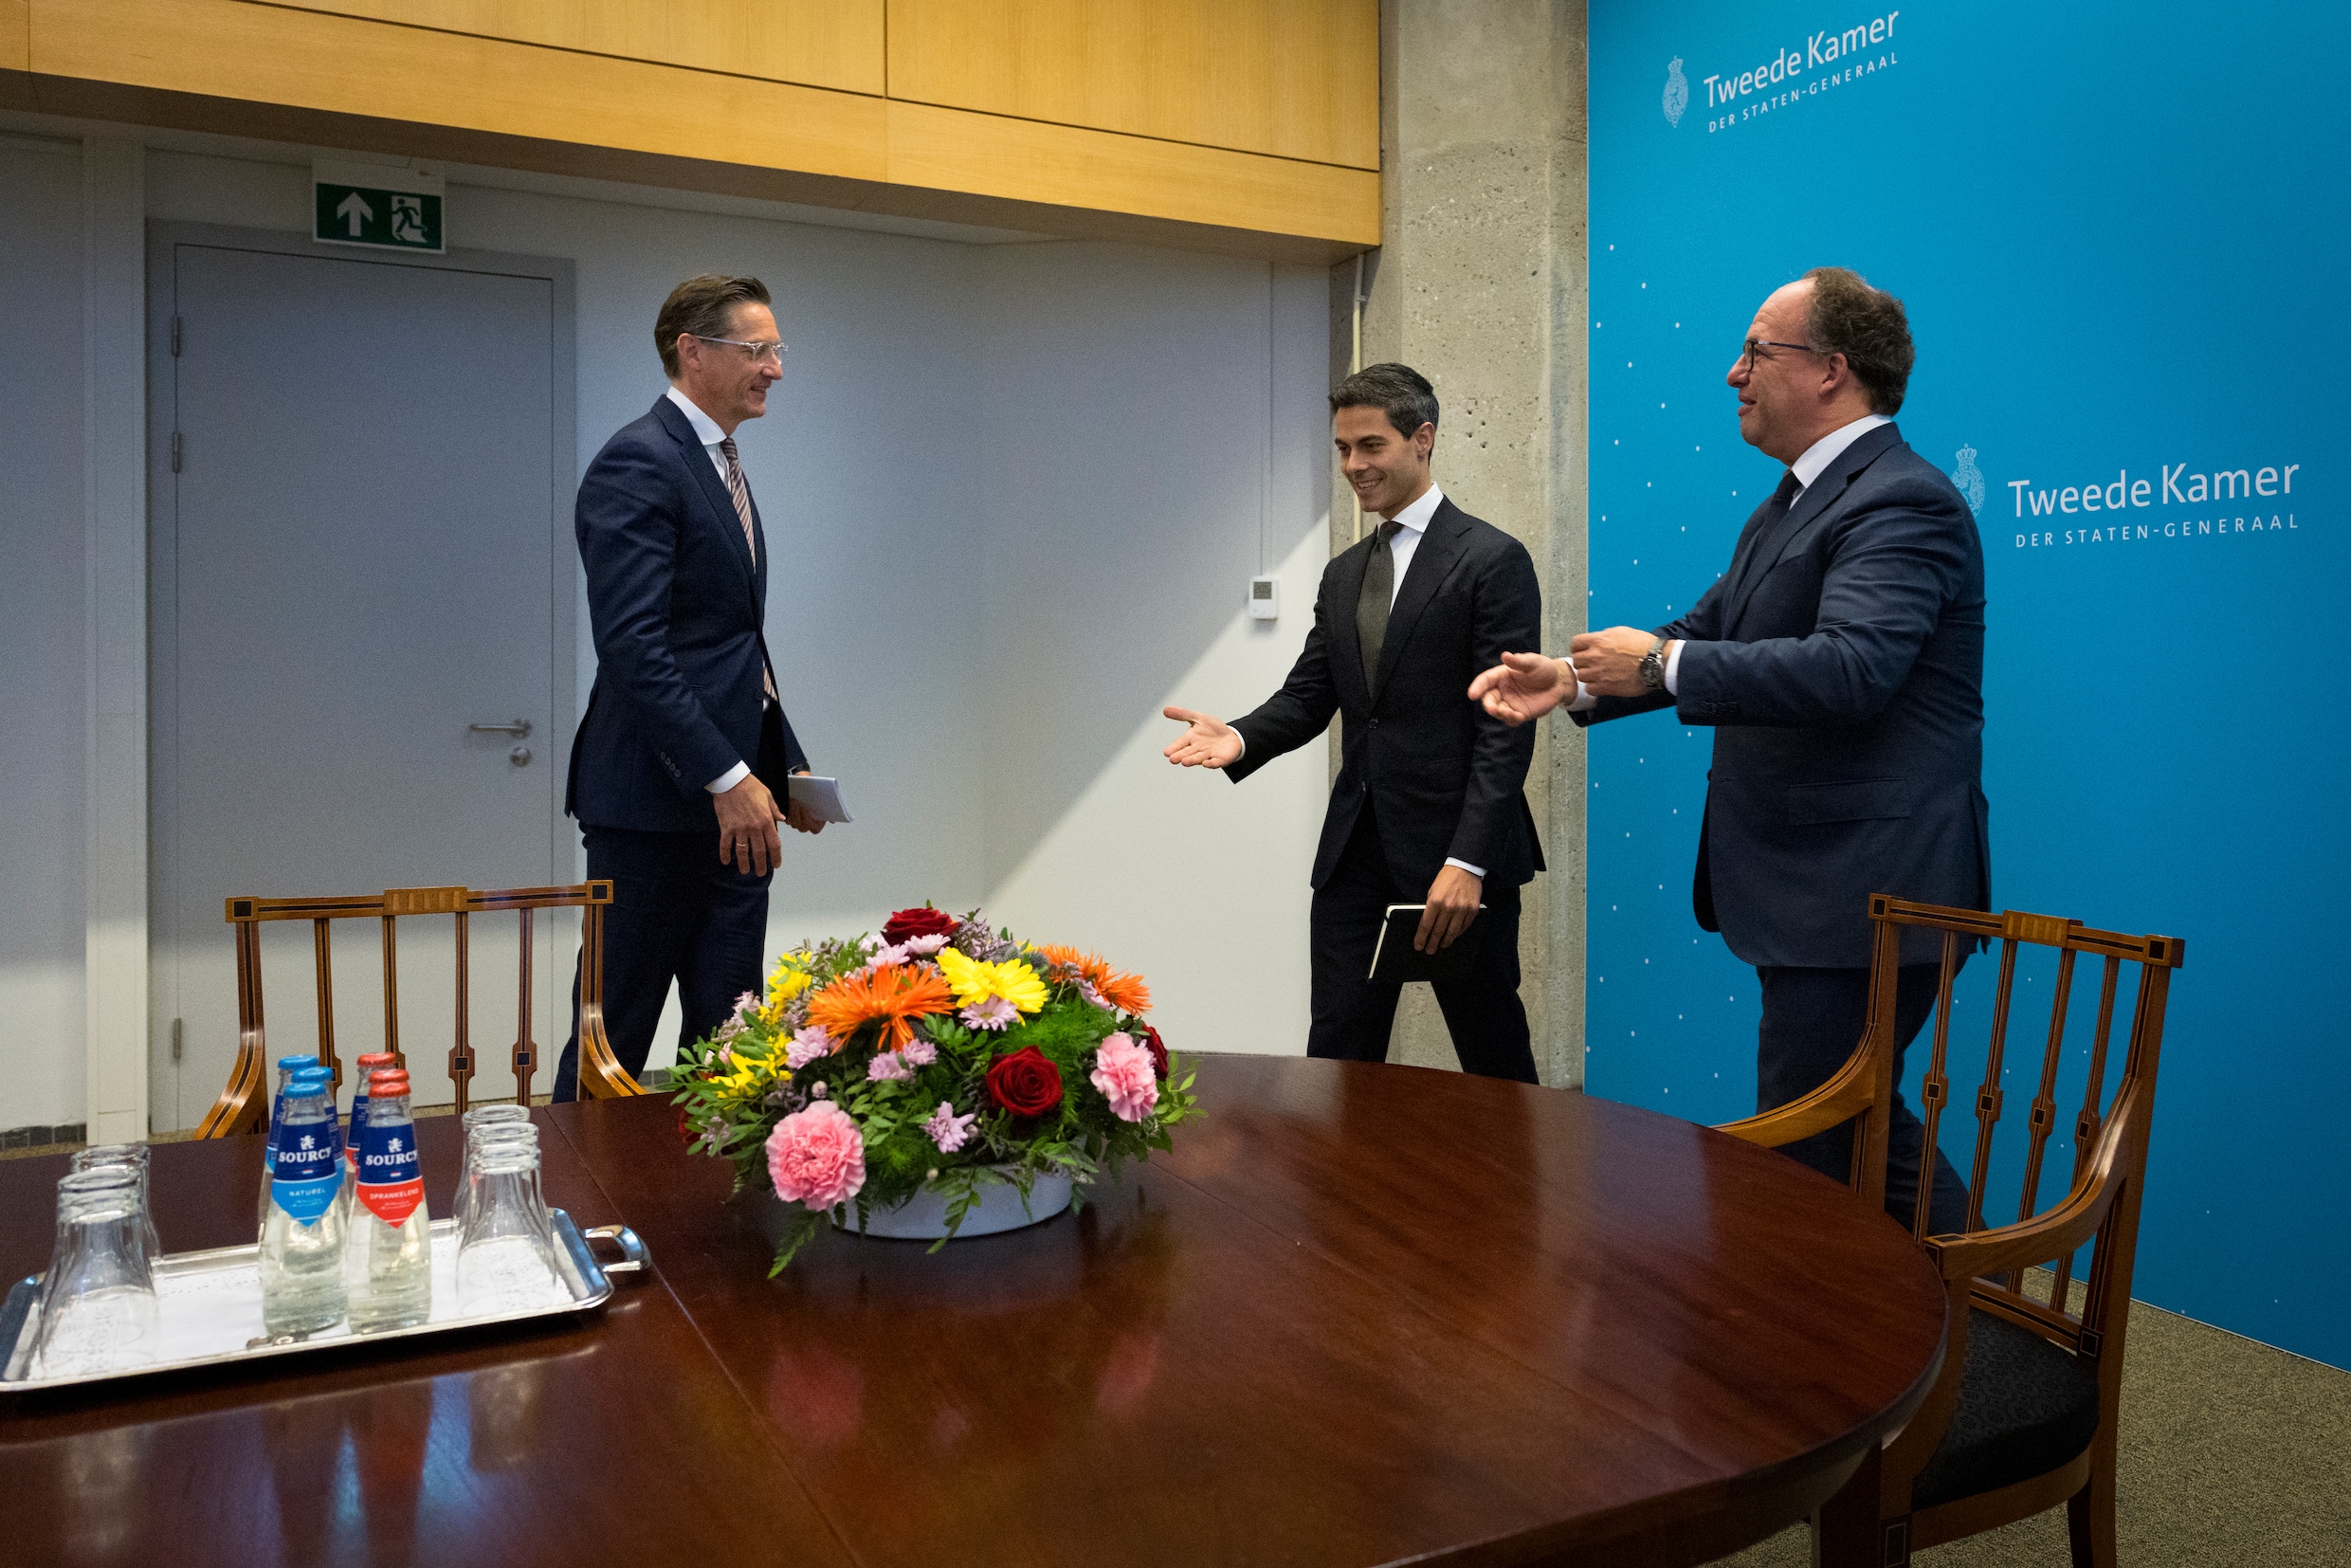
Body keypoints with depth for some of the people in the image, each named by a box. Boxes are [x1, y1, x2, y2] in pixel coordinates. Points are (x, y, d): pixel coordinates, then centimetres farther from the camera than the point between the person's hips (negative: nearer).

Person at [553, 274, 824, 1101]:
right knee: (615, 1036, 3)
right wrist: (728, 777, -22)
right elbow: (632, 647, -21)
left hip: (730, 798, 9)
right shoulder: (638, 462, -12)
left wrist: (786, 765, 16)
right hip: (659, 796, -9)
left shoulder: (720, 466, 19)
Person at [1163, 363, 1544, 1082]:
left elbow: (1505, 725, -13)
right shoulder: (1344, 573, 16)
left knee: (1495, 1061, 8)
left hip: (1455, 853, -6)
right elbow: (1308, 696, 13)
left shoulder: (1493, 559, -7)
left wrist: (1467, 861, -20)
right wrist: (1240, 737, -10)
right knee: (1338, 1053, 6)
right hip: (1357, 853, 6)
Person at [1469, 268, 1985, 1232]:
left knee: (1806, 1158, -1)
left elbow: (1848, 667, -31)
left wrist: (1661, 665, -23)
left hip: (1864, 891, -10)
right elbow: (1708, 631, 21)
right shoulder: (1794, 502, 16)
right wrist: (1576, 680, 8)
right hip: (1810, 888, 10)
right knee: (1860, 1133, 21)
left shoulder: (1902, 501, -16)